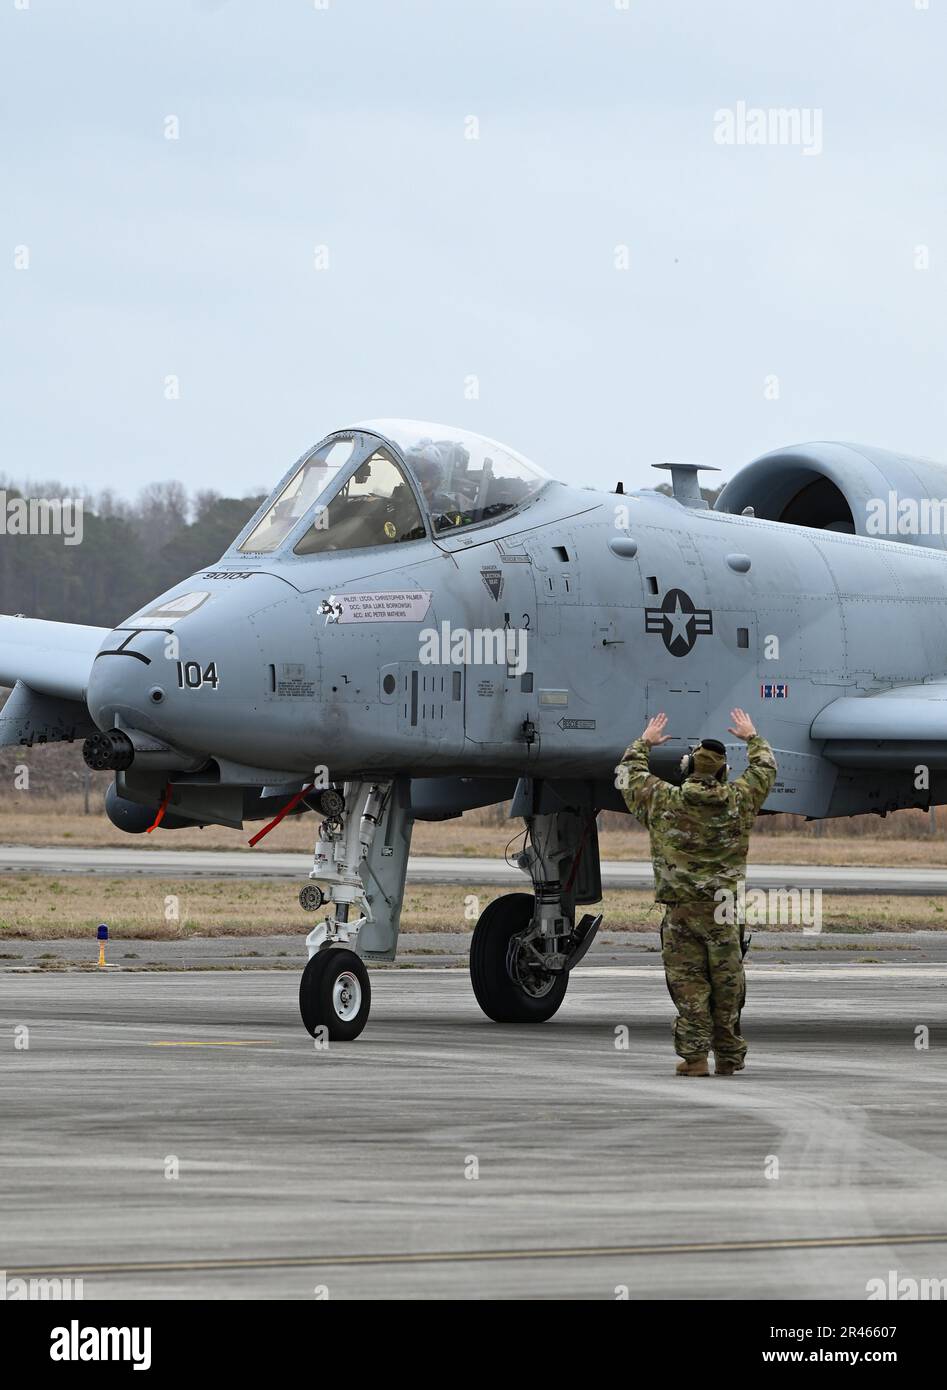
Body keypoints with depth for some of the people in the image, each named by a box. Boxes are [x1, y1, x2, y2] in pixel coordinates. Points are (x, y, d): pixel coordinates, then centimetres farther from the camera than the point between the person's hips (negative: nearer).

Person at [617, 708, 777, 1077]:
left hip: (681, 910, -1)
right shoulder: (737, 800, 0)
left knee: (688, 982, 0)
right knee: (727, 982, 8)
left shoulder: (664, 800, -3)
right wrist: (751, 737, 37)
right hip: (724, 910, 1)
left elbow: (628, 774, 15)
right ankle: (728, 1056, 14)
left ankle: (694, 1056, -6)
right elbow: (765, 768, 20)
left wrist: (644, 742, 32)